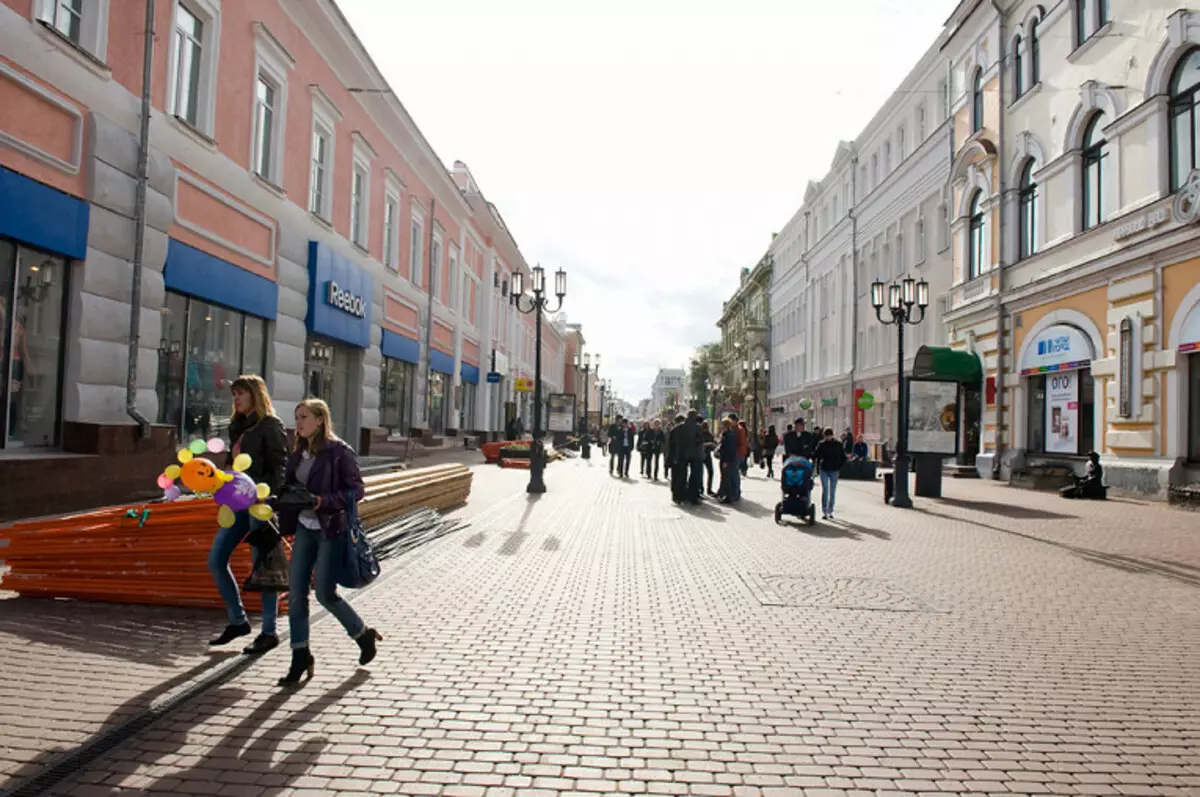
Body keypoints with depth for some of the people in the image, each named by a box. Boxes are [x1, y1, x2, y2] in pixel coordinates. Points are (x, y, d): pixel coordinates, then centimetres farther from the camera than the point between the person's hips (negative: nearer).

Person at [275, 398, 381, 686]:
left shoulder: (339, 451, -11)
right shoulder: (298, 454, 11)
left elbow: (356, 489, -12)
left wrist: (323, 501, -23)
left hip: (331, 529, -7)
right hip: (305, 527, 7)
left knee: (325, 593, -1)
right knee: (296, 592, 2)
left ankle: (364, 635, 23)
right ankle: (300, 657, 13)